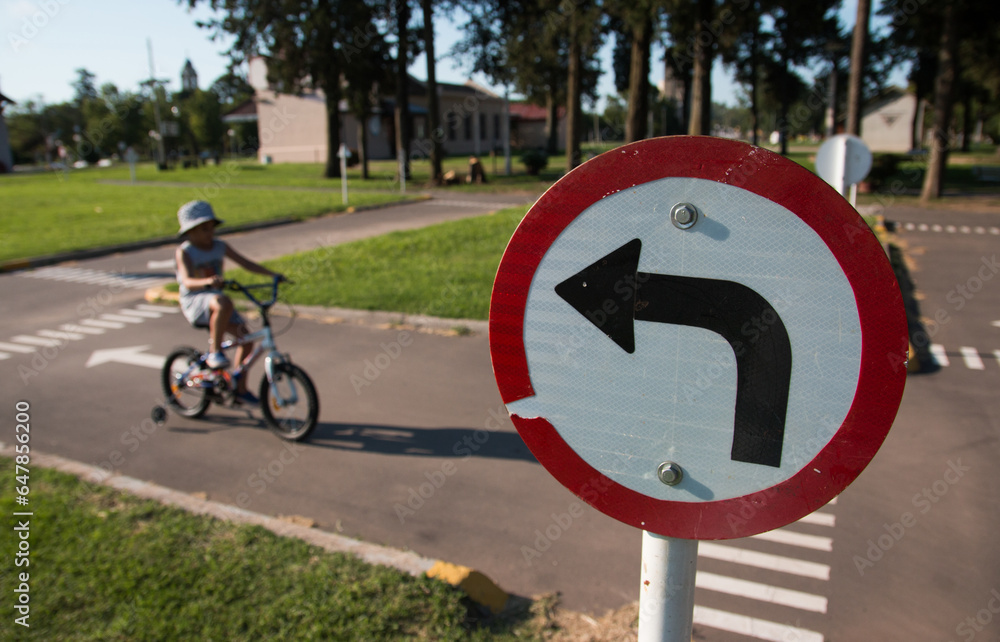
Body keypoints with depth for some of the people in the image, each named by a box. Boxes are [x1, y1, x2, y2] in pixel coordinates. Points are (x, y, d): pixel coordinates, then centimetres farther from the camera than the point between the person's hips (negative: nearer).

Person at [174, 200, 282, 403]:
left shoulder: (220, 246, 3)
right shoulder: (184, 252, -12)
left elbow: (246, 264, 3)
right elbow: (188, 281, -27)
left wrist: (273, 274, -9)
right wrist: (207, 282, -49)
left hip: (215, 298, 6)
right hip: (194, 302, -6)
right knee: (223, 303, -39)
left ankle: (240, 388, 9)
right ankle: (214, 352, -24)